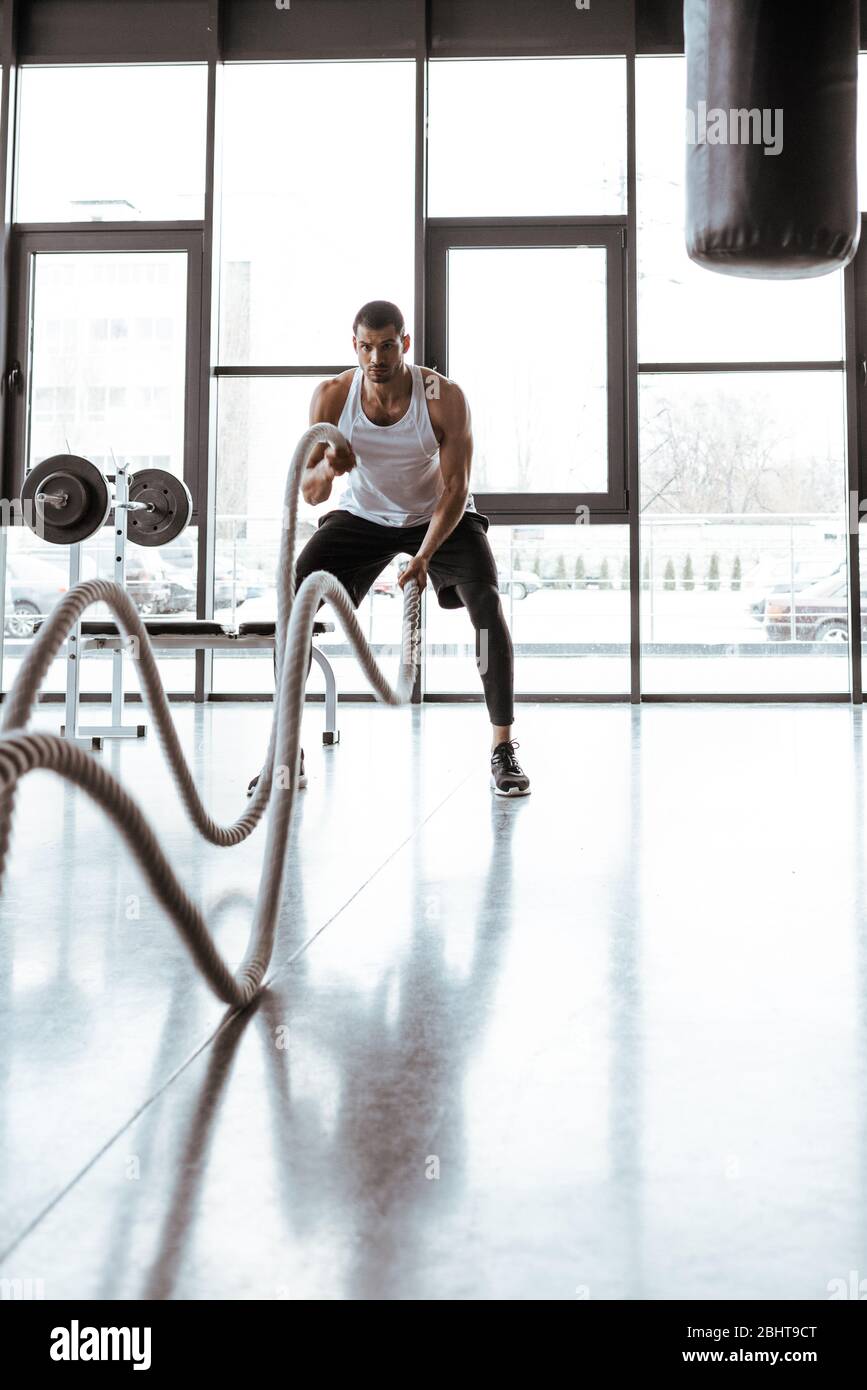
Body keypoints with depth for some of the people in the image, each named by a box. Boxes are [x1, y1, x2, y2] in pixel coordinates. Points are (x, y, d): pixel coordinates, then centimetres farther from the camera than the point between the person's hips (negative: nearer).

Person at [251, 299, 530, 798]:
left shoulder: (445, 397, -25)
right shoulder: (332, 396, -19)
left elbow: (455, 488, -23)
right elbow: (311, 494, -17)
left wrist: (424, 556, -36)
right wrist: (325, 470, -41)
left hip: (439, 514, -2)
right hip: (362, 515, 2)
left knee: (486, 600, -26)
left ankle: (504, 747, -15)